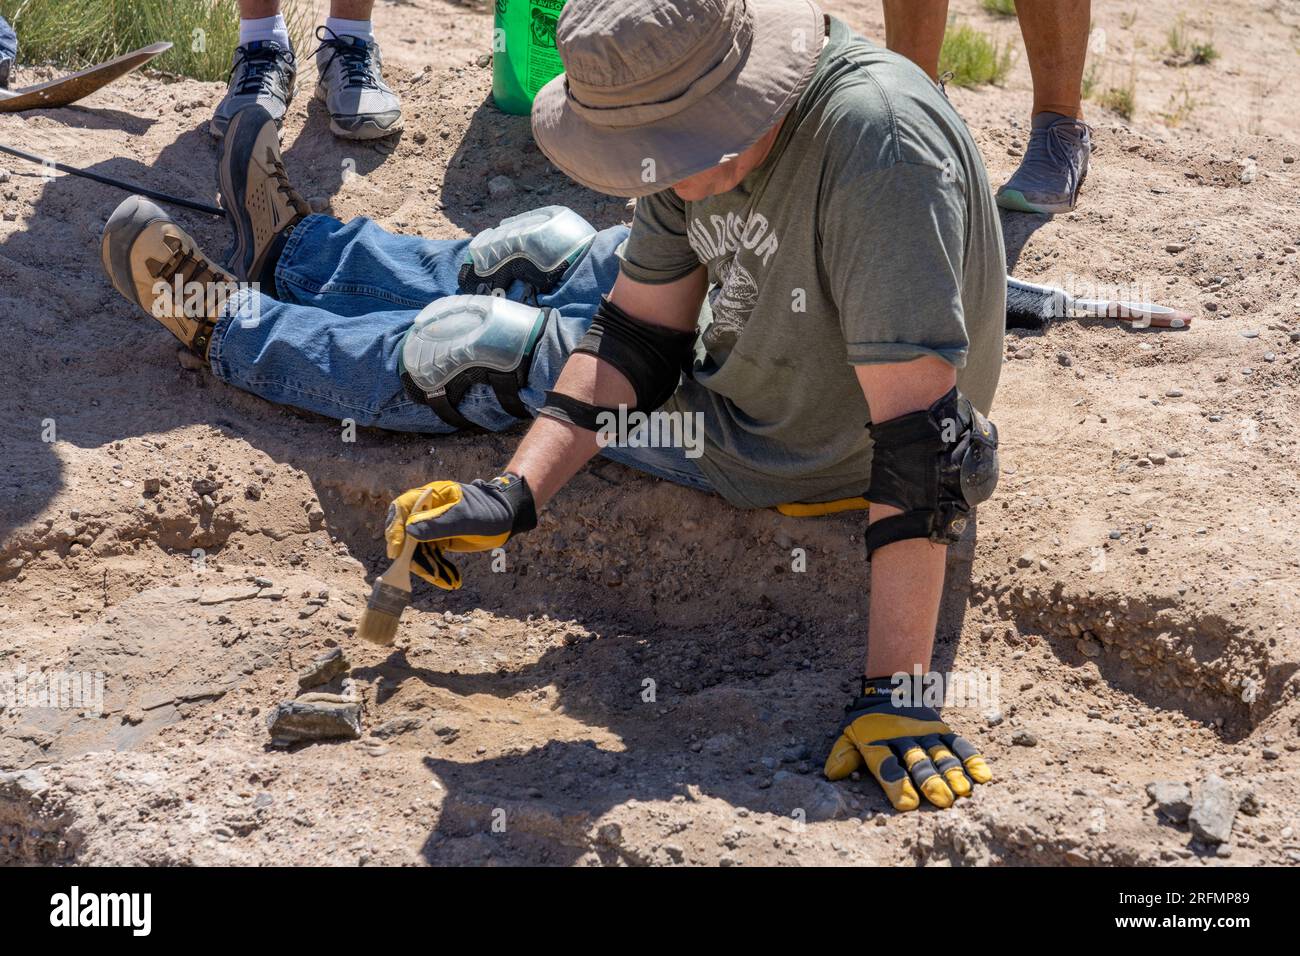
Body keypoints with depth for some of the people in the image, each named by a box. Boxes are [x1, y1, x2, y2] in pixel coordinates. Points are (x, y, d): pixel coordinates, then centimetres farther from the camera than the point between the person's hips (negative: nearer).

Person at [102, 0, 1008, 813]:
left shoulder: (875, 144, -40)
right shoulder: (701, 127, -15)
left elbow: (919, 430, -41)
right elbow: (637, 333, -8)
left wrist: (894, 690, -42)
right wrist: (516, 493, -18)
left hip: (791, 447, -6)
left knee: (471, 348, 1)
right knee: (539, 251, 19)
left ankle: (228, 326, 29)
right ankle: (289, 250, 49)